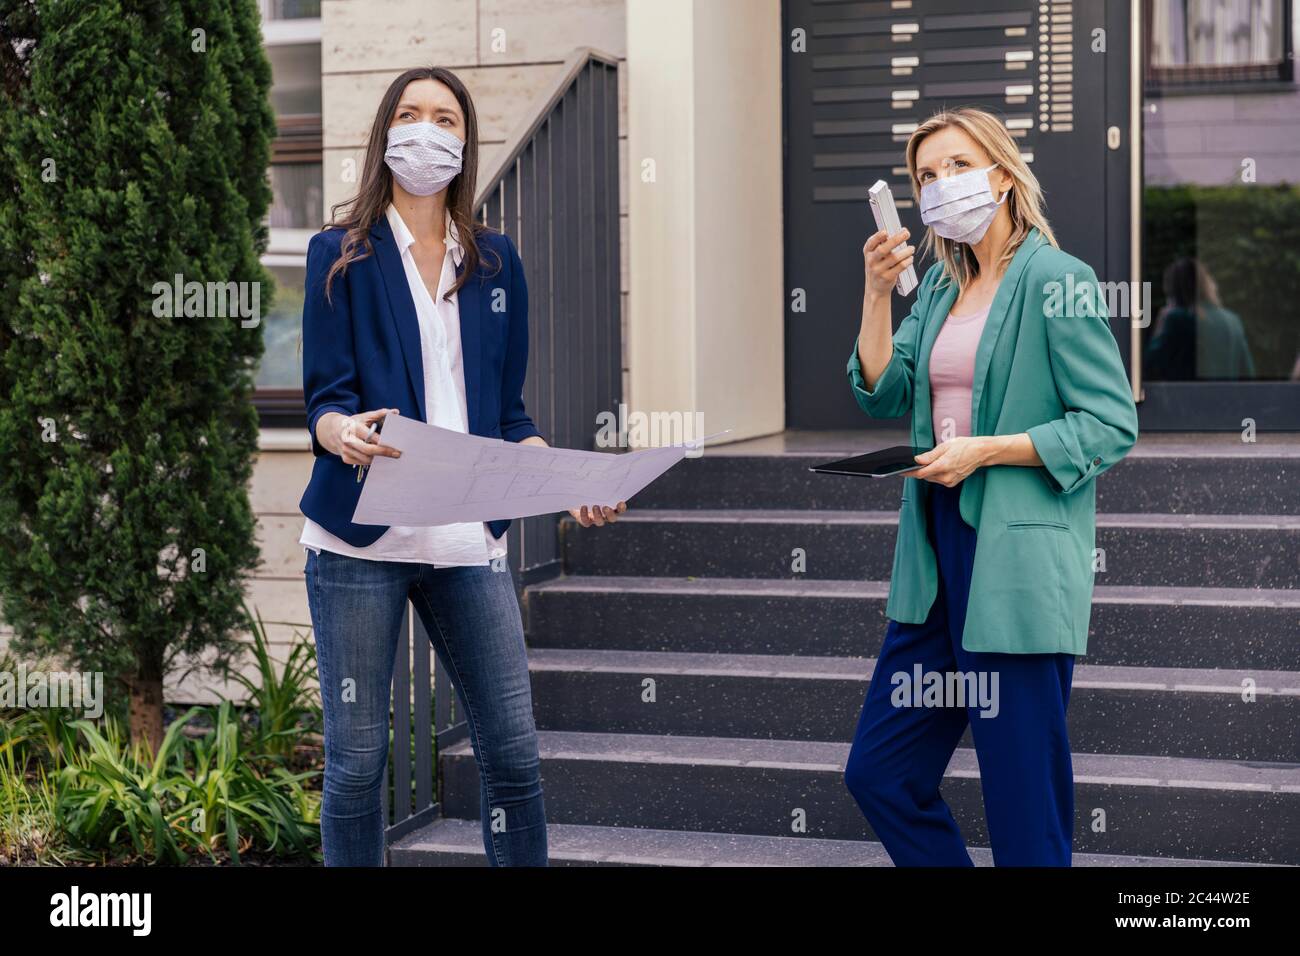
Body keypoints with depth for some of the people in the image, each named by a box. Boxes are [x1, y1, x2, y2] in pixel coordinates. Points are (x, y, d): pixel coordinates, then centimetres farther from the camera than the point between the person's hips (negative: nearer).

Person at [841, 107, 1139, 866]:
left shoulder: (1057, 282, -8)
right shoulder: (940, 286, 15)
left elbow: (1112, 426, -12)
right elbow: (884, 394, 8)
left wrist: (986, 450, -17)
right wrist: (878, 293, -1)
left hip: (1018, 561, -8)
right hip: (938, 554, 8)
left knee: (1024, 804, 0)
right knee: (879, 775, 10)